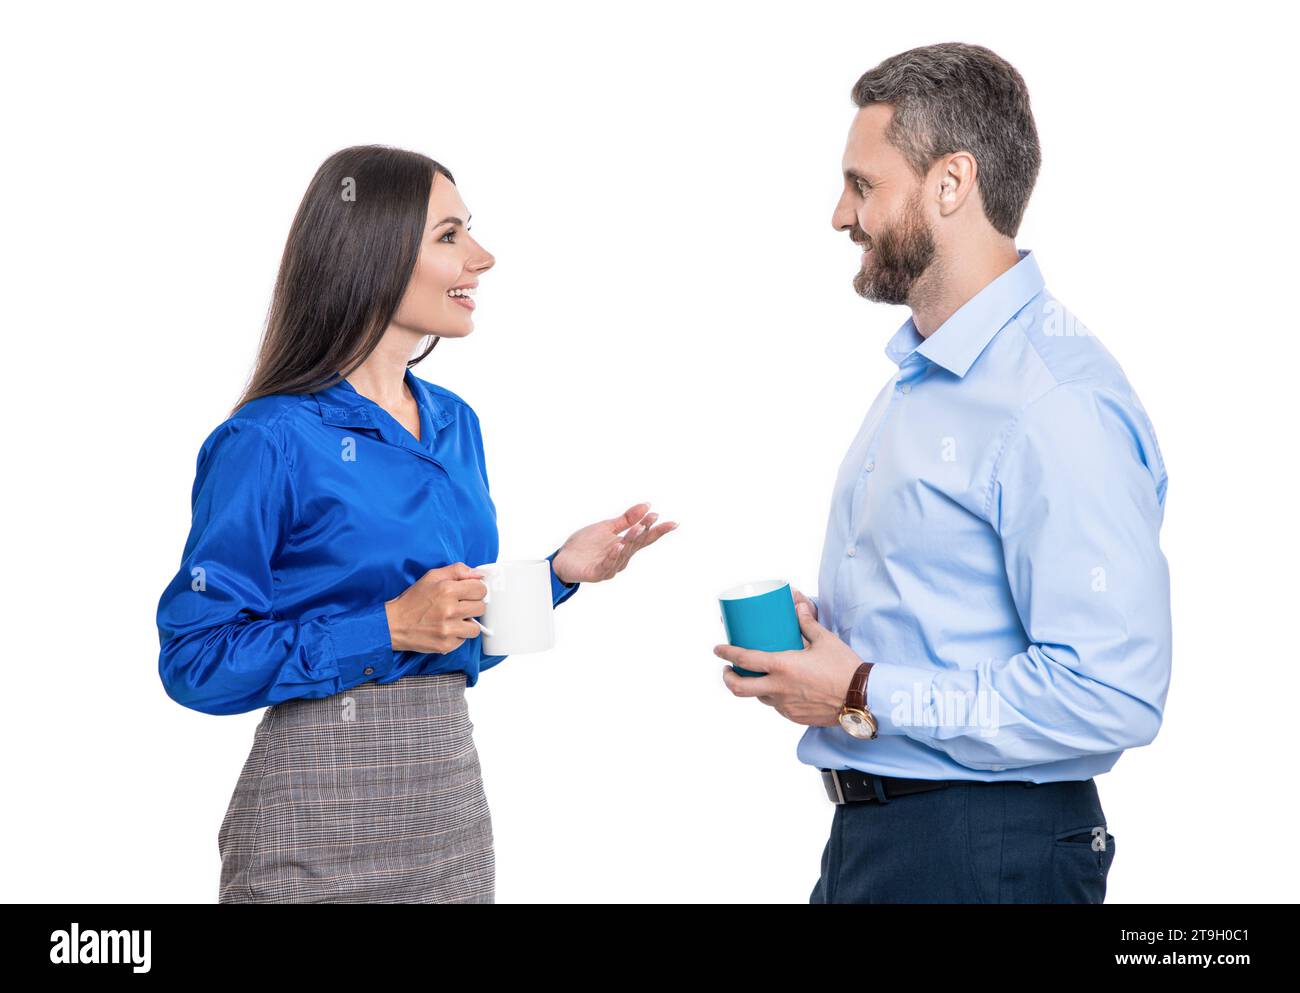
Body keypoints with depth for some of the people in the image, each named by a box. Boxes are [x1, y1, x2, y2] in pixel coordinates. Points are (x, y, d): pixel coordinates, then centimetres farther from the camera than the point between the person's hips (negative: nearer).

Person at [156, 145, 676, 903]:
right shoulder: (271, 441, -12)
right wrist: (389, 628, -19)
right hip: (321, 814, -6)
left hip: (453, 800, 7)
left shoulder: (456, 423, 9)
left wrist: (560, 571, 0)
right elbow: (195, 659, -13)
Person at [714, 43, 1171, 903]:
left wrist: (866, 699, -20)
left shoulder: (1058, 404, -21)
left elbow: (1110, 694, -27)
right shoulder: (919, 373, 11)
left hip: (983, 853, -9)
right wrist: (822, 633, 4)